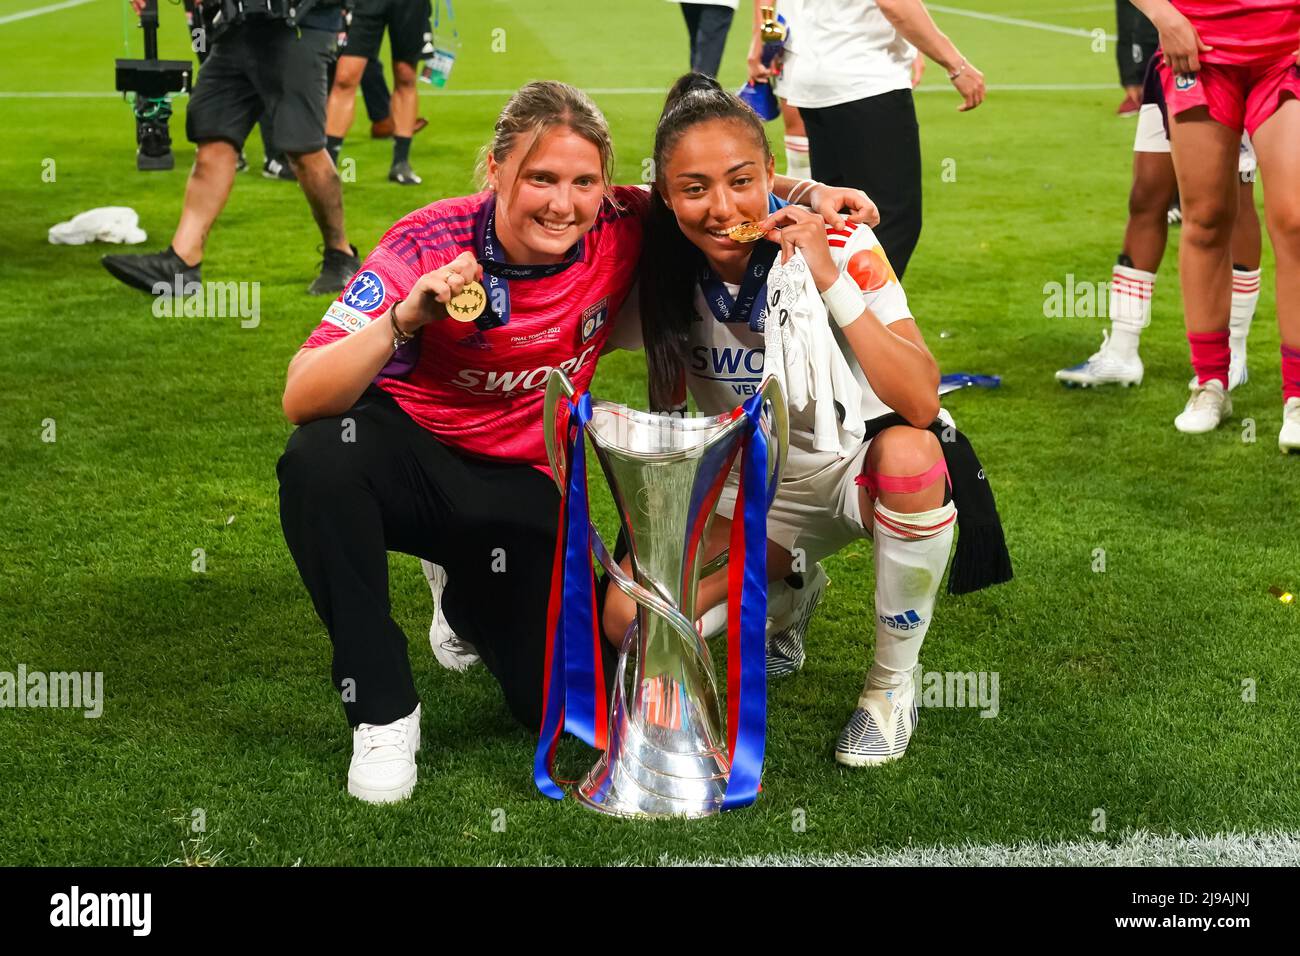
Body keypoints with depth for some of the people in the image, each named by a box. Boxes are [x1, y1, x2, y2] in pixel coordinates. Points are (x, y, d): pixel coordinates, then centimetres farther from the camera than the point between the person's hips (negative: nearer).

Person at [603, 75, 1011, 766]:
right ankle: (789, 583, 13)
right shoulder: (665, 271, -13)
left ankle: (893, 685, -15)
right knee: (629, 618, -19)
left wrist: (831, 281, -38)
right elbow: (664, 416, 3)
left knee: (908, 451, -39)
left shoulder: (842, 246, -23)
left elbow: (921, 404, -34)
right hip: (752, 487, 3)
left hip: (859, 464, -3)